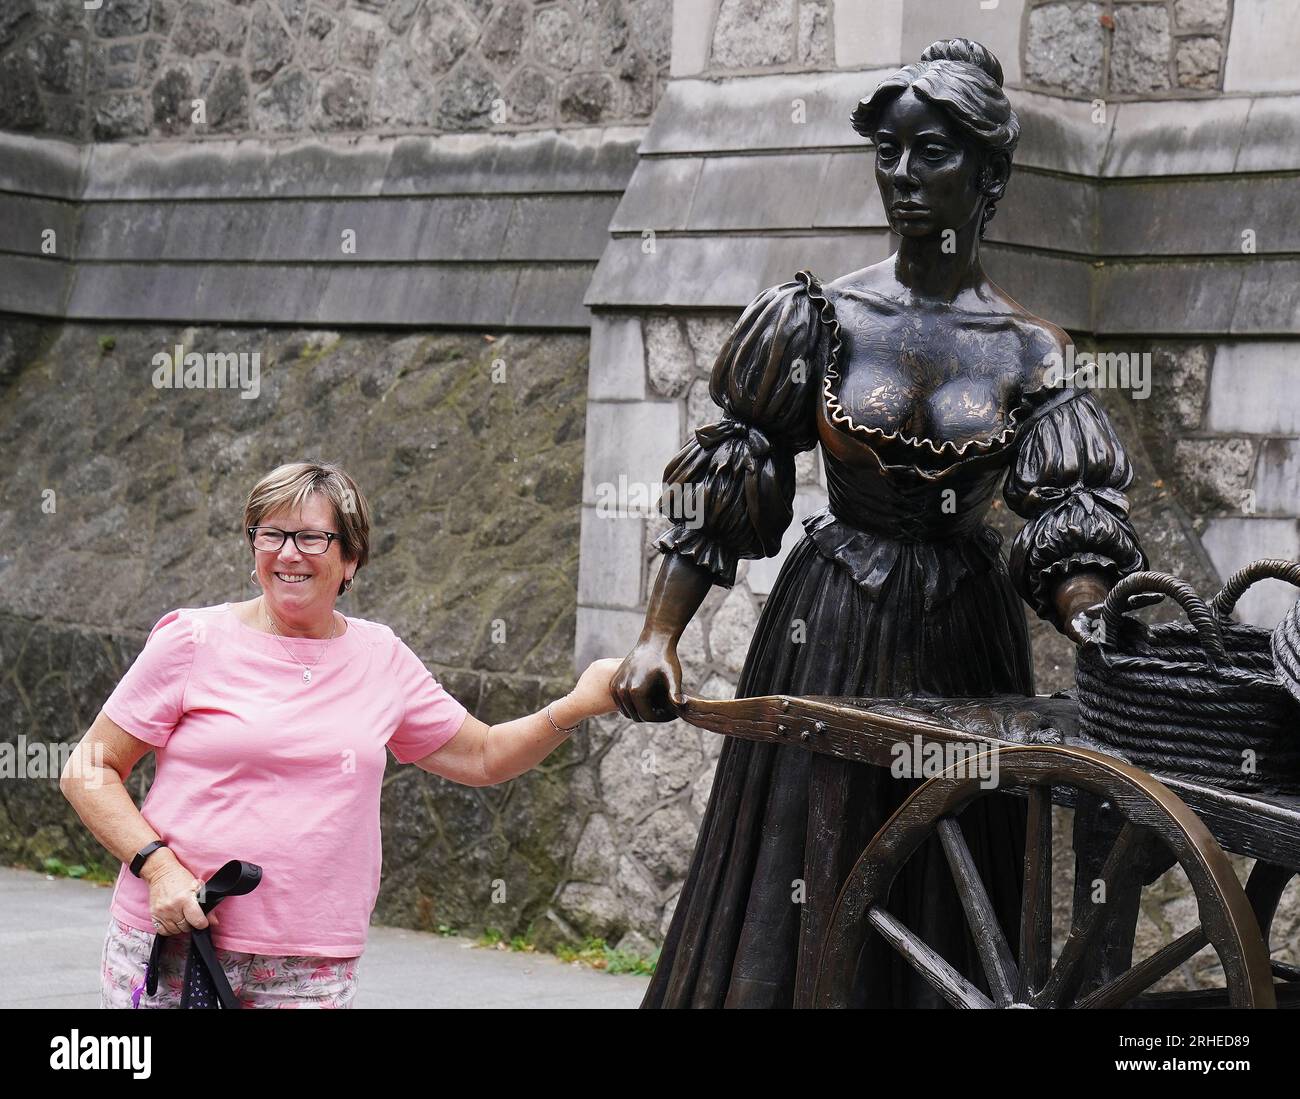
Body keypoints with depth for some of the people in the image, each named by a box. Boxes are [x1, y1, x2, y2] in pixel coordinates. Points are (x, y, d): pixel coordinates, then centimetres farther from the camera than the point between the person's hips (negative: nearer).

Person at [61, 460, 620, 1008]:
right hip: (171, 941, -2)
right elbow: (87, 772, 0)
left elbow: (483, 756, 19)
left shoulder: (382, 658, 9)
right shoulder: (194, 641, -2)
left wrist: (577, 706, 4)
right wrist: (158, 864, -14)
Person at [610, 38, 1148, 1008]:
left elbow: (1070, 529, -5)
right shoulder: (820, 317, -2)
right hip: (830, 633, -1)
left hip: (965, 638, 1)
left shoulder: (1031, 353, 0)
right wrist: (658, 637, -8)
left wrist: (1102, 634, -25)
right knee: (801, 892, 2)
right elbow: (724, 482, -1)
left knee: (947, 913, 6)